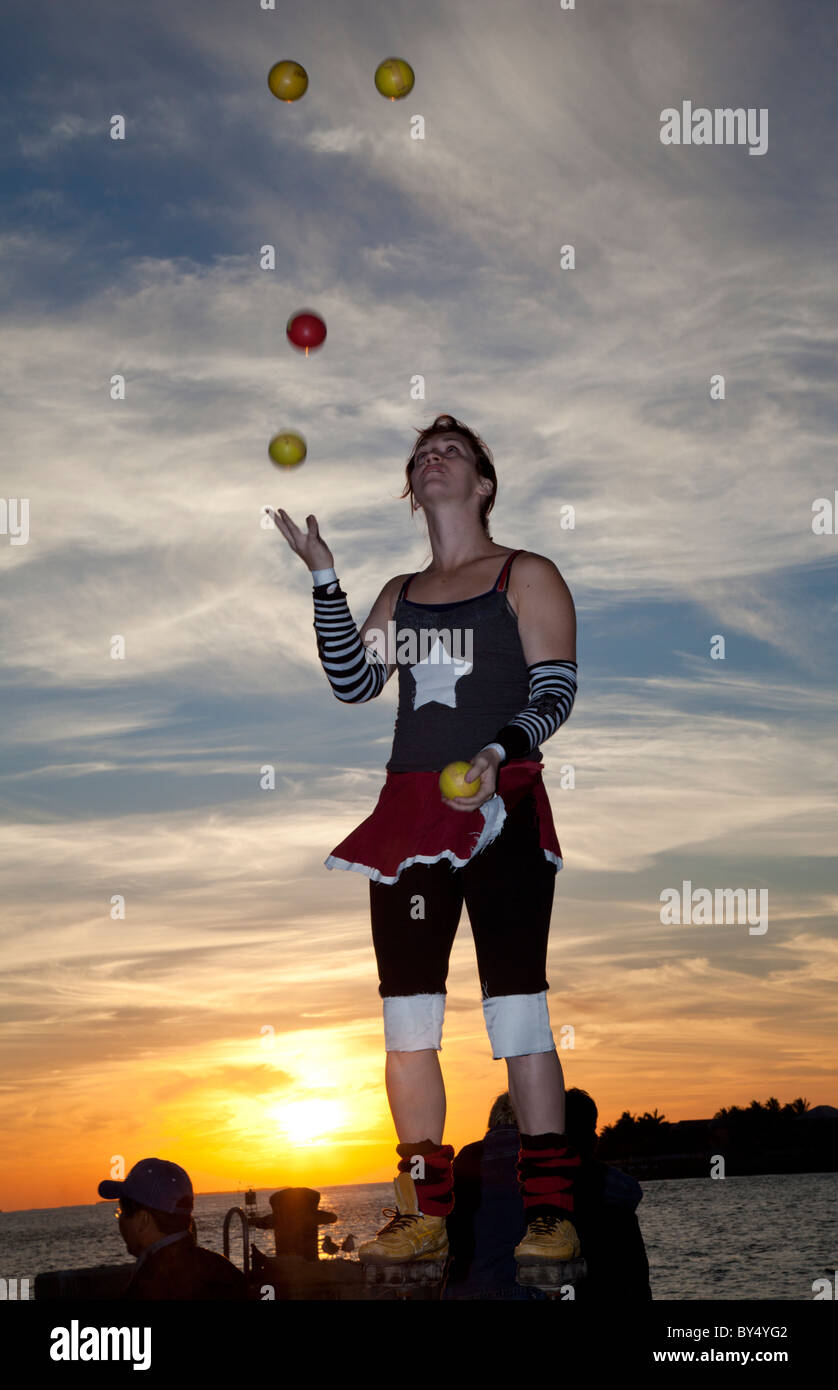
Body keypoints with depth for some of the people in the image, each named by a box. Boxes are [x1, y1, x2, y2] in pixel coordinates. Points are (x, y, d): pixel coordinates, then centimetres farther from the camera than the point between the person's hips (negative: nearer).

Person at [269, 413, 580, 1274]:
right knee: (407, 1016, 3)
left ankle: (550, 1210, -3)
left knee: (517, 1009, -9)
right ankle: (423, 1215, 11)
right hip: (409, 812, 5)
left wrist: (498, 751, -21)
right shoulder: (398, 595, 20)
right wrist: (322, 574, 4)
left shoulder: (526, 577, 6)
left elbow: (556, 692, -2)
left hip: (501, 808, -5)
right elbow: (352, 685, 7)